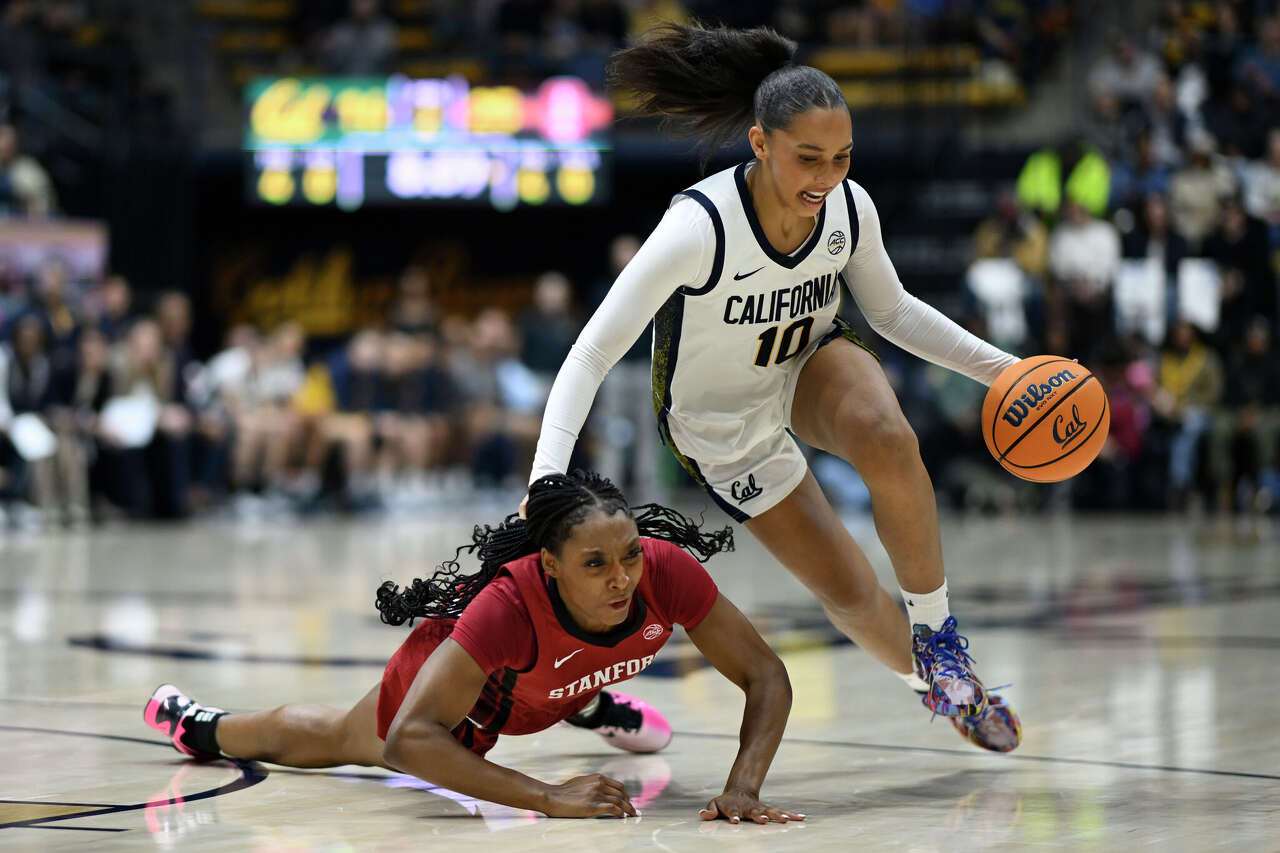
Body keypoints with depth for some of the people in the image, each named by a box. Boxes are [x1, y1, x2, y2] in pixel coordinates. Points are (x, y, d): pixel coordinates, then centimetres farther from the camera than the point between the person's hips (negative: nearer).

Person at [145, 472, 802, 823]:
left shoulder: (667, 572, -40)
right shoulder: (509, 605, -49)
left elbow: (766, 677, -30)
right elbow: (410, 738, -50)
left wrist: (743, 788, -47)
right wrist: (548, 798, -59)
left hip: (560, 683, 1)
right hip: (461, 676, -1)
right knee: (333, 741, 27)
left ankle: (588, 703, 66)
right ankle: (195, 725, 53)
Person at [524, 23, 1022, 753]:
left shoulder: (850, 207, -20)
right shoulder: (700, 228, -36)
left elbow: (892, 311, 1)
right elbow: (592, 354, -35)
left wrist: (997, 366, -7)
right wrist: (547, 480, -46)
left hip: (813, 362, 3)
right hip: (725, 425, -3)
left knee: (887, 440, -33)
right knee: (851, 595, -5)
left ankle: (938, 631, -12)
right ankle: (930, 678, 28)